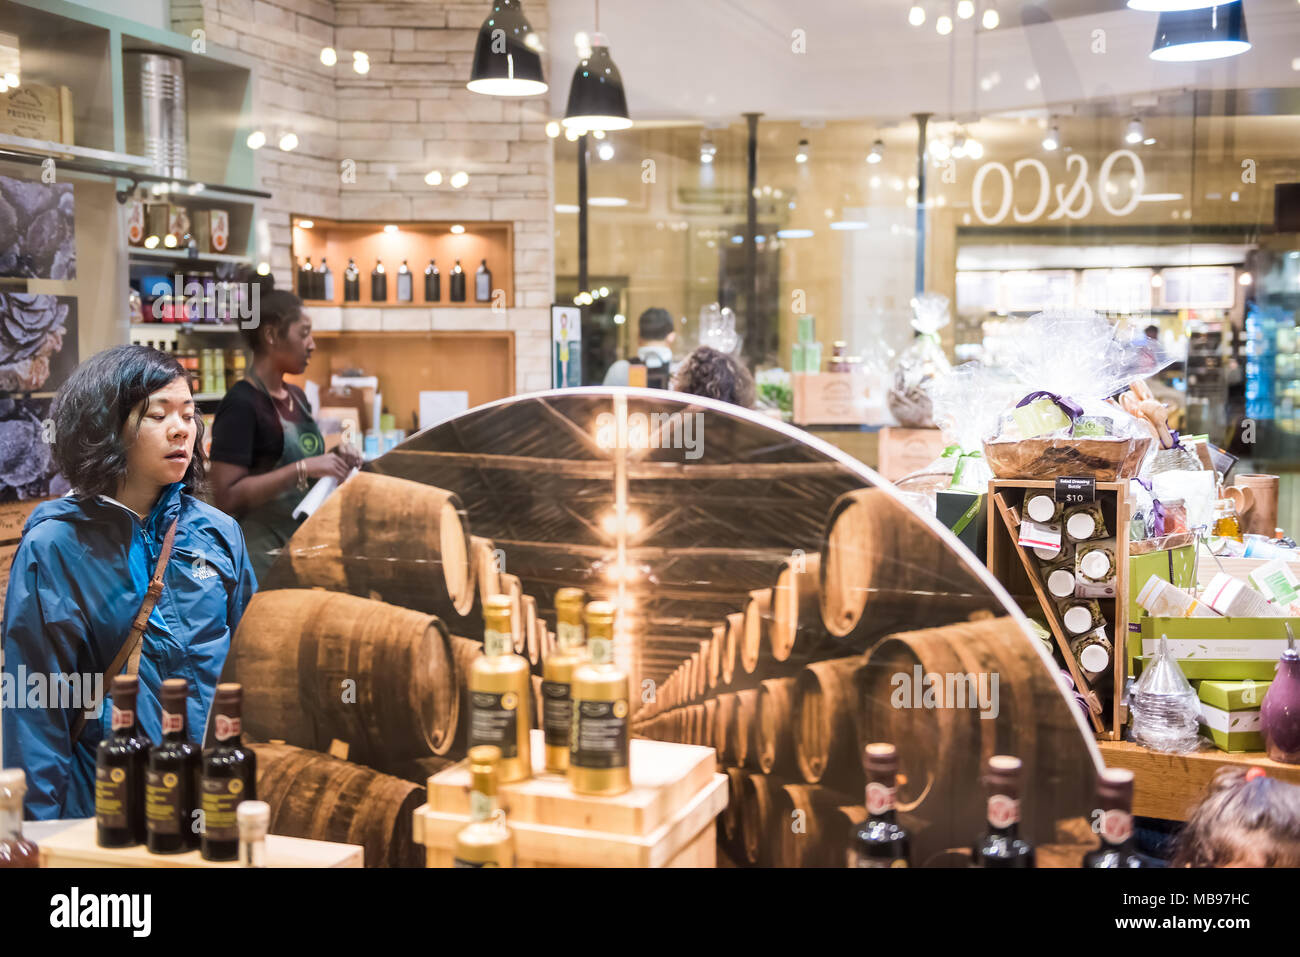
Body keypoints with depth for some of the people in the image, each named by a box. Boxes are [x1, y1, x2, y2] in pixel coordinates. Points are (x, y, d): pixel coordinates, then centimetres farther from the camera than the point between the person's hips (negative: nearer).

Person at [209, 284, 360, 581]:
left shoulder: (296, 397, 10)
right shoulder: (241, 404, -15)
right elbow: (227, 496, -21)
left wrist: (332, 460, 3)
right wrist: (303, 469, -24)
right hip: (262, 556, -8)